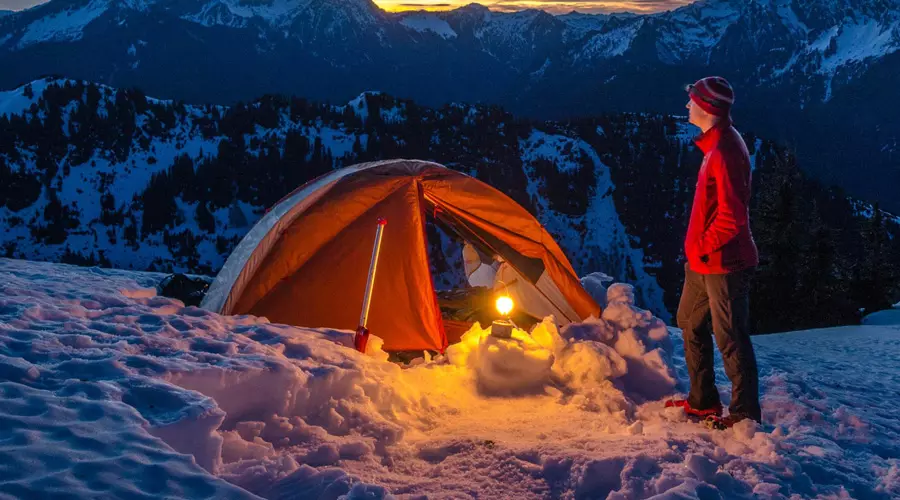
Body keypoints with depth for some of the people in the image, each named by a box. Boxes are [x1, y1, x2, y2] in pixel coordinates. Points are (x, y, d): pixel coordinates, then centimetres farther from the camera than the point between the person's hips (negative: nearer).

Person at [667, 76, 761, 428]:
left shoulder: (725, 151, -22)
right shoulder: (716, 144, 12)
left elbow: (732, 214, -25)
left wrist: (706, 247, -14)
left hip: (723, 261, -11)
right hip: (705, 260, 11)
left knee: (729, 337, -2)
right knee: (692, 324, 19)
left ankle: (745, 413, 9)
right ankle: (703, 401, 30)